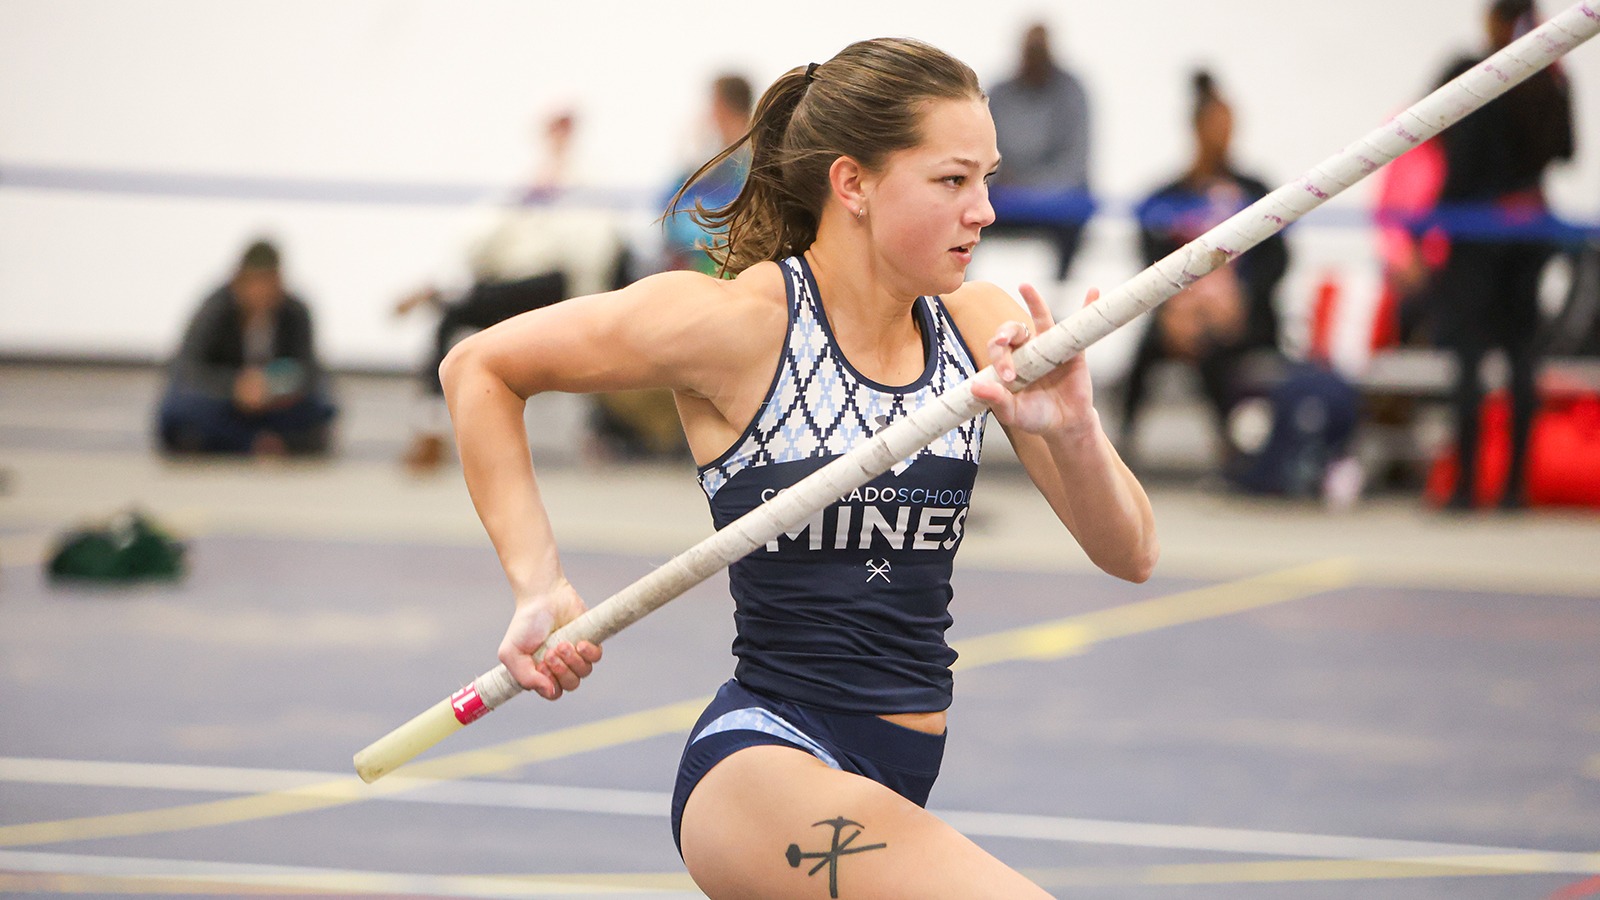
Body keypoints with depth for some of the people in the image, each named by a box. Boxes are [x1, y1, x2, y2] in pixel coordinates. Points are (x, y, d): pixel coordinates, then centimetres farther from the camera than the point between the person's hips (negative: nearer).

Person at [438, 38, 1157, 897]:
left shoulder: (984, 326, 2)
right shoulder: (738, 321, -12)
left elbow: (1127, 554, 1)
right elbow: (479, 369, -1)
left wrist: (1073, 432, -20)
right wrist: (540, 586, -8)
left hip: (896, 778, 7)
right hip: (759, 765, -7)